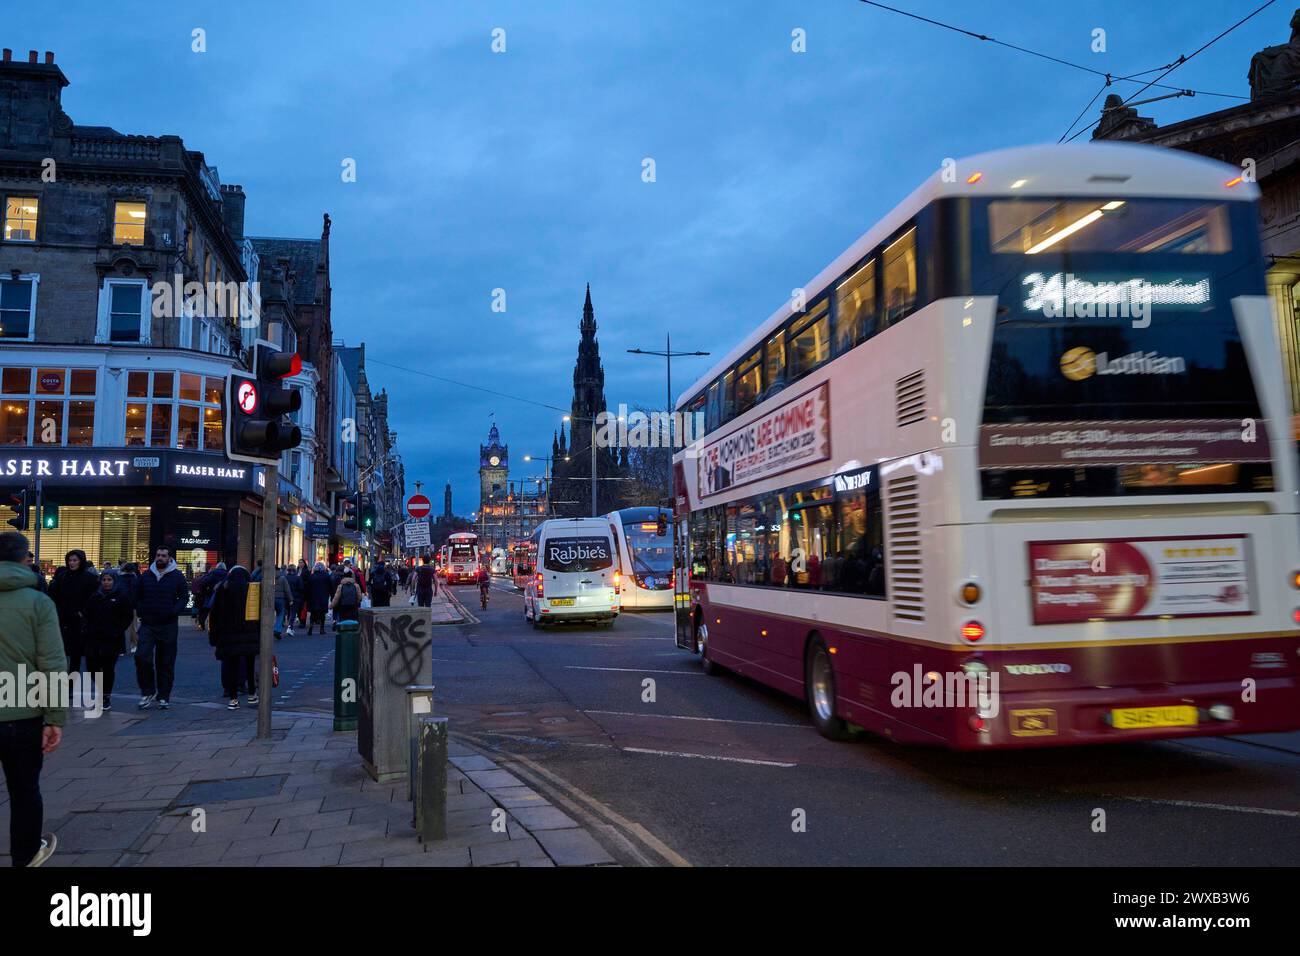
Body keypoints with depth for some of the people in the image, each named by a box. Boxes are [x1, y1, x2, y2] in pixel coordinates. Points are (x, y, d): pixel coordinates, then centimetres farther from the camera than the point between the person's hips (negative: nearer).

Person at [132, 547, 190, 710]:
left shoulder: (177, 576, 1)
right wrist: (141, 612, 1)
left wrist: (174, 611, -13)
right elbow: (136, 597, 16)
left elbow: (184, 597, 3)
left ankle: (164, 697, 15)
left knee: (166, 663, 5)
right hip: (147, 625, 2)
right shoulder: (145, 576, 8)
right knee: (142, 657, -14)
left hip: (168, 626, -1)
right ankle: (148, 691, 2)